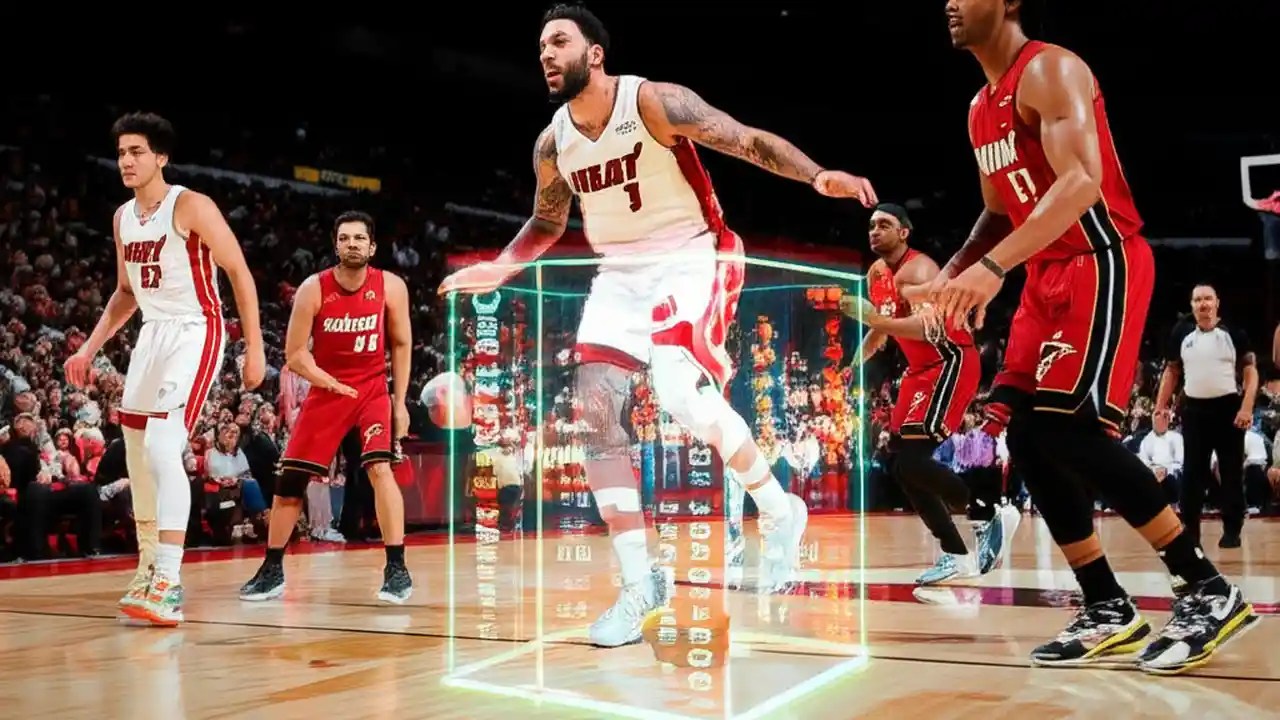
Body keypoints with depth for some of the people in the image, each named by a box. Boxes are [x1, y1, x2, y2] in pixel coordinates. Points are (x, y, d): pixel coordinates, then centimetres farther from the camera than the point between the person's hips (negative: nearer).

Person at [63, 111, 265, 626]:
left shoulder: (191, 207, -12)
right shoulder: (123, 217, 11)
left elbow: (240, 274, -12)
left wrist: (255, 349, -15)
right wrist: (90, 348, 15)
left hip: (196, 333, -8)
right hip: (152, 334, 8)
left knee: (162, 447, -22)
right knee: (137, 453, 11)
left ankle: (168, 584, -23)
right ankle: (150, 568, 26)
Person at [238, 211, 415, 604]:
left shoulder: (391, 287, -10)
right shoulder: (313, 289, -14)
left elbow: (401, 344, 3)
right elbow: (294, 354, -9)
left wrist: (400, 402, 0)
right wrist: (331, 382, -22)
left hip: (374, 389, -1)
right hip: (326, 391, 1)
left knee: (380, 468, -22)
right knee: (289, 479, 1)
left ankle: (397, 569, -14)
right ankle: (272, 570, 18)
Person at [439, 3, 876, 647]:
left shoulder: (654, 101, -15)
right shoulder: (552, 143, 3)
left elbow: (749, 141, -18)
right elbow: (548, 221, 21)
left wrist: (818, 176, -33)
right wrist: (499, 269, 7)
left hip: (690, 259, -6)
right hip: (620, 274, 6)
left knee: (680, 391, -28)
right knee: (596, 417, -6)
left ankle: (780, 512, -2)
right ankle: (638, 583, 2)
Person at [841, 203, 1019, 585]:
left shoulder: (917, 268, -18)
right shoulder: (875, 274, 10)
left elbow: (930, 328, -34)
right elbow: (881, 330, 25)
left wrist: (875, 318, -39)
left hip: (952, 362, -10)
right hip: (921, 368, 10)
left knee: (913, 459, -21)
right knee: (902, 463, 4)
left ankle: (992, 516, -6)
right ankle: (957, 556, 9)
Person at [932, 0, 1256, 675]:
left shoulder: (1050, 69, -12)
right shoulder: (982, 108, 17)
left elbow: (1081, 181, -26)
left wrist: (994, 266, -35)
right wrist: (953, 271, 9)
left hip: (1101, 264, -10)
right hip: (1048, 277, 10)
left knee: (1067, 429, -19)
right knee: (1026, 435, 2)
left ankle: (1210, 590, -9)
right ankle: (1109, 613, 8)